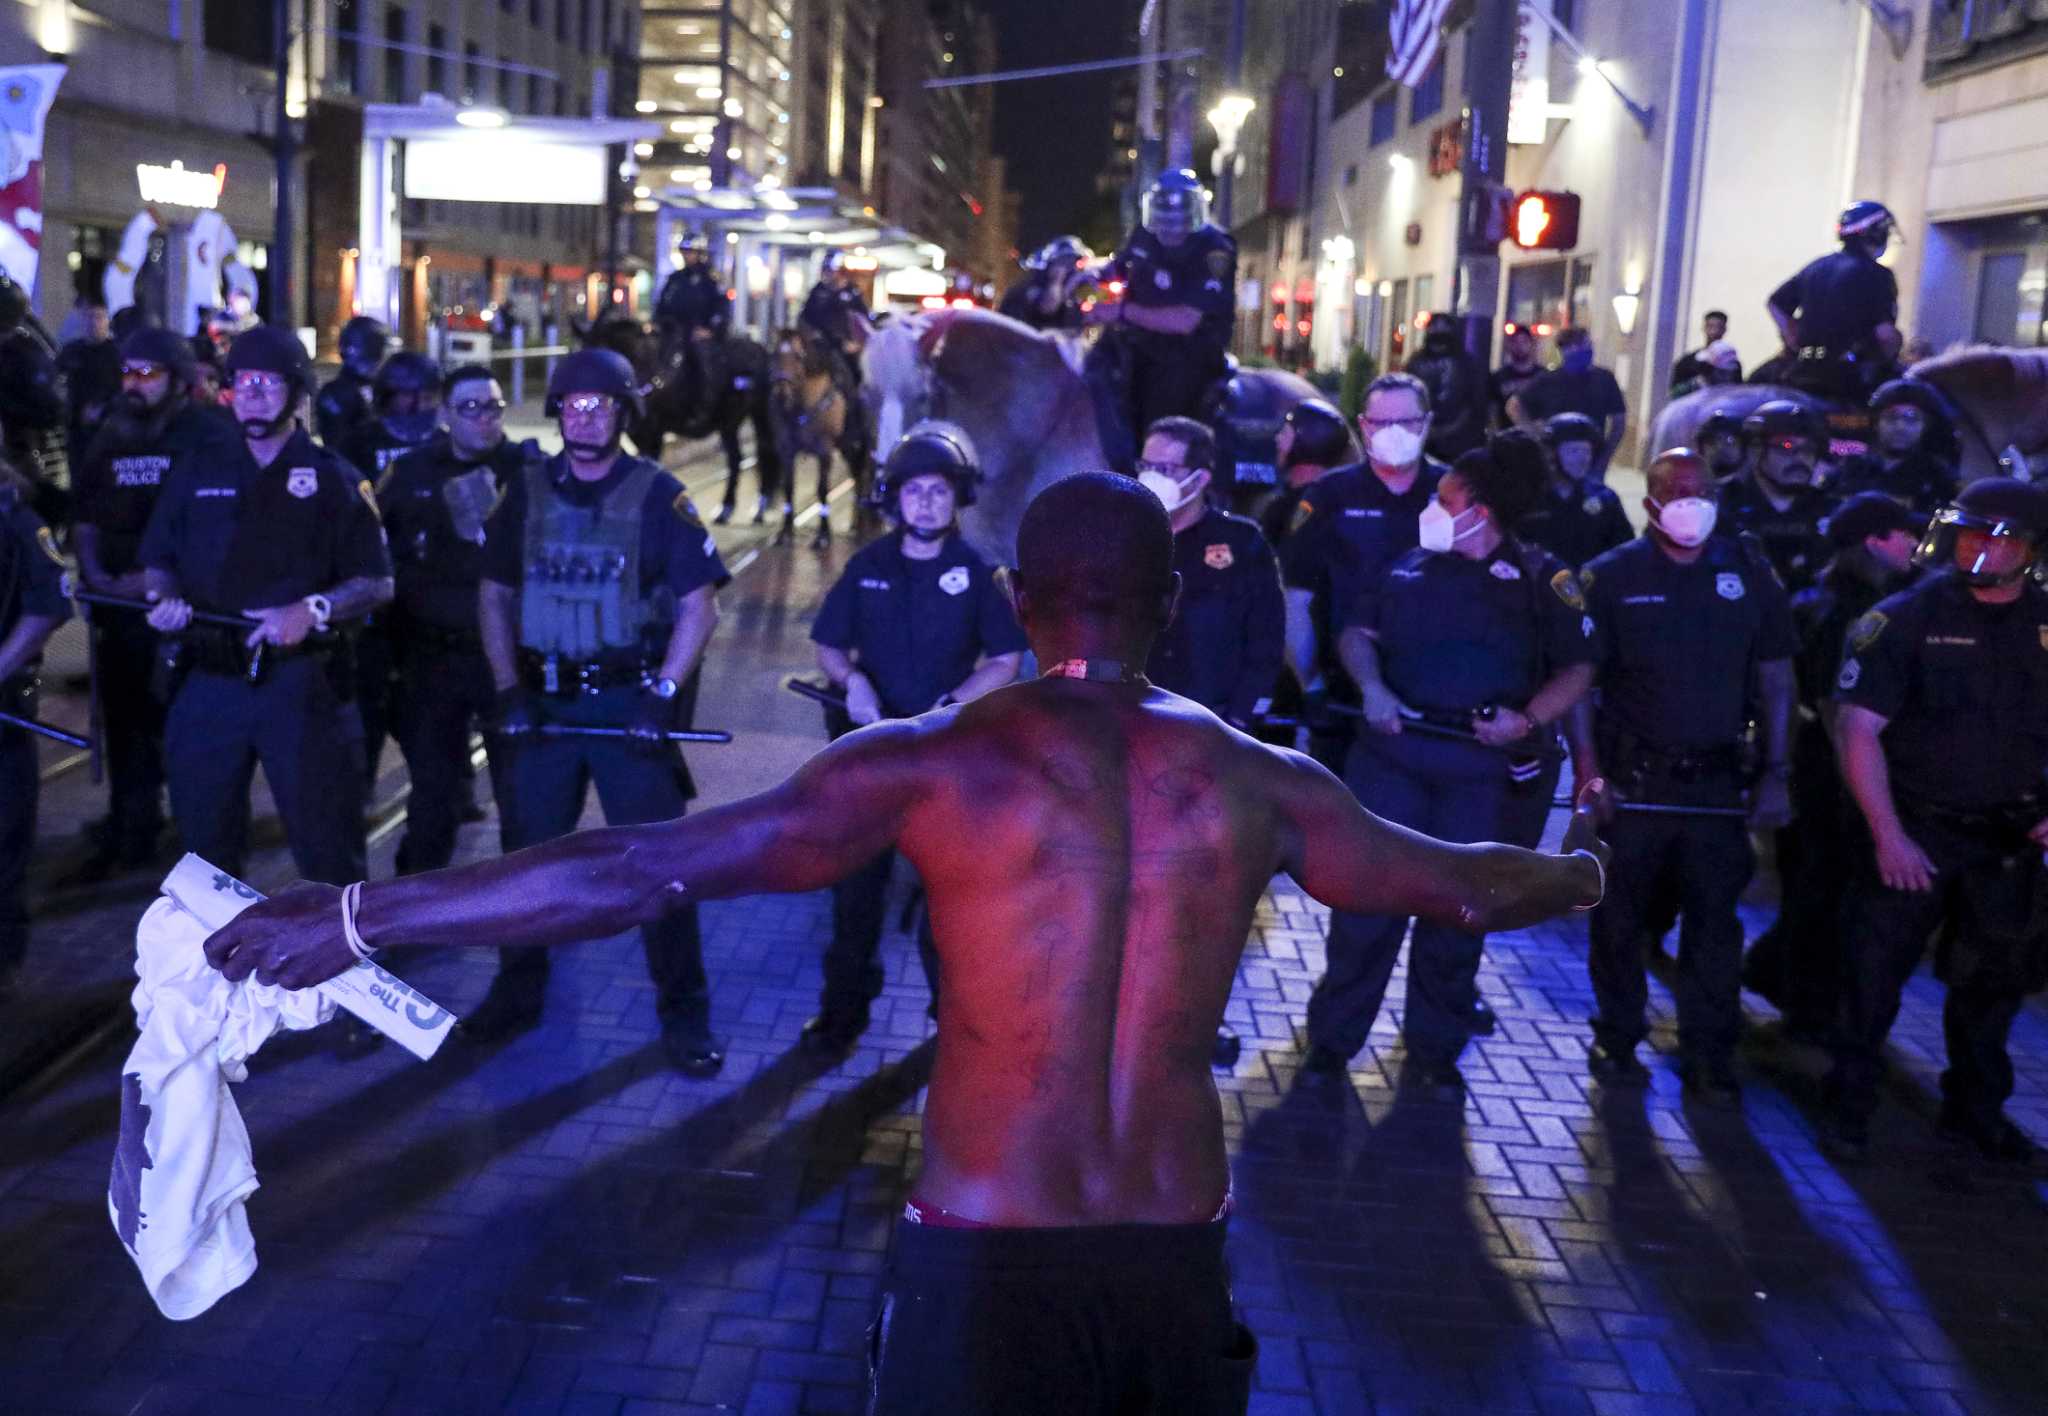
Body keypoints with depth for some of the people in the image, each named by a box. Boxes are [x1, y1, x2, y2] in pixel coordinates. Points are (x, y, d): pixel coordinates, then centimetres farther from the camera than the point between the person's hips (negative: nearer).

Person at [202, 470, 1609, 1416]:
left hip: (984, 1256, -2)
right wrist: (1583, 870, 39)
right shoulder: (1260, 780, 1)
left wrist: (359, 916, -8)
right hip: (1177, 1256, 3)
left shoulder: (935, 765, -9)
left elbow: (640, 869, -12)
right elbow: (1453, 879, 17)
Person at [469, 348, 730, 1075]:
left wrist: (662, 695, -13)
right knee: (528, 849, 12)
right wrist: (508, 690, 0)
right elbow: (494, 594, 10)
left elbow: (699, 606, -5)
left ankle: (684, 1014, 8)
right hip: (543, 699, 4)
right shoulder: (527, 491, 6)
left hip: (630, 701, -3)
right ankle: (517, 991, 29)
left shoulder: (657, 495, -4)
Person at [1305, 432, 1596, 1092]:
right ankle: (1331, 1037, 10)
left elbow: (1577, 670, 3)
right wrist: (1372, 687, -7)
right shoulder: (1411, 564, 8)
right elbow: (1357, 631, 13)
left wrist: (1527, 717, -13)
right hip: (1393, 749, 1)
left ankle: (1435, 1047, 22)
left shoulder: (1540, 578, 2)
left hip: (1480, 765, -1)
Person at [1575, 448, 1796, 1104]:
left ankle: (1710, 1058, 13)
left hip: (1719, 781, 2)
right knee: (1622, 918, 8)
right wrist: (1591, 772, -12)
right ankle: (1617, 1041, 23)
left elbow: (1775, 679, 8)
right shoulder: (1610, 577, -2)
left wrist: (1775, 774, 3)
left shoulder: (1749, 572, 5)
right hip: (1632, 780, -1)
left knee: (1715, 921, 3)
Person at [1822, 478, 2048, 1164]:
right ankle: (1850, 1104, 19)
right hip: (1913, 829, -3)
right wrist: (1888, 835, -17)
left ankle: (1976, 1106, 34)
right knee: (1875, 971, 1)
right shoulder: (1906, 617, -10)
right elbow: (1858, 728, -13)